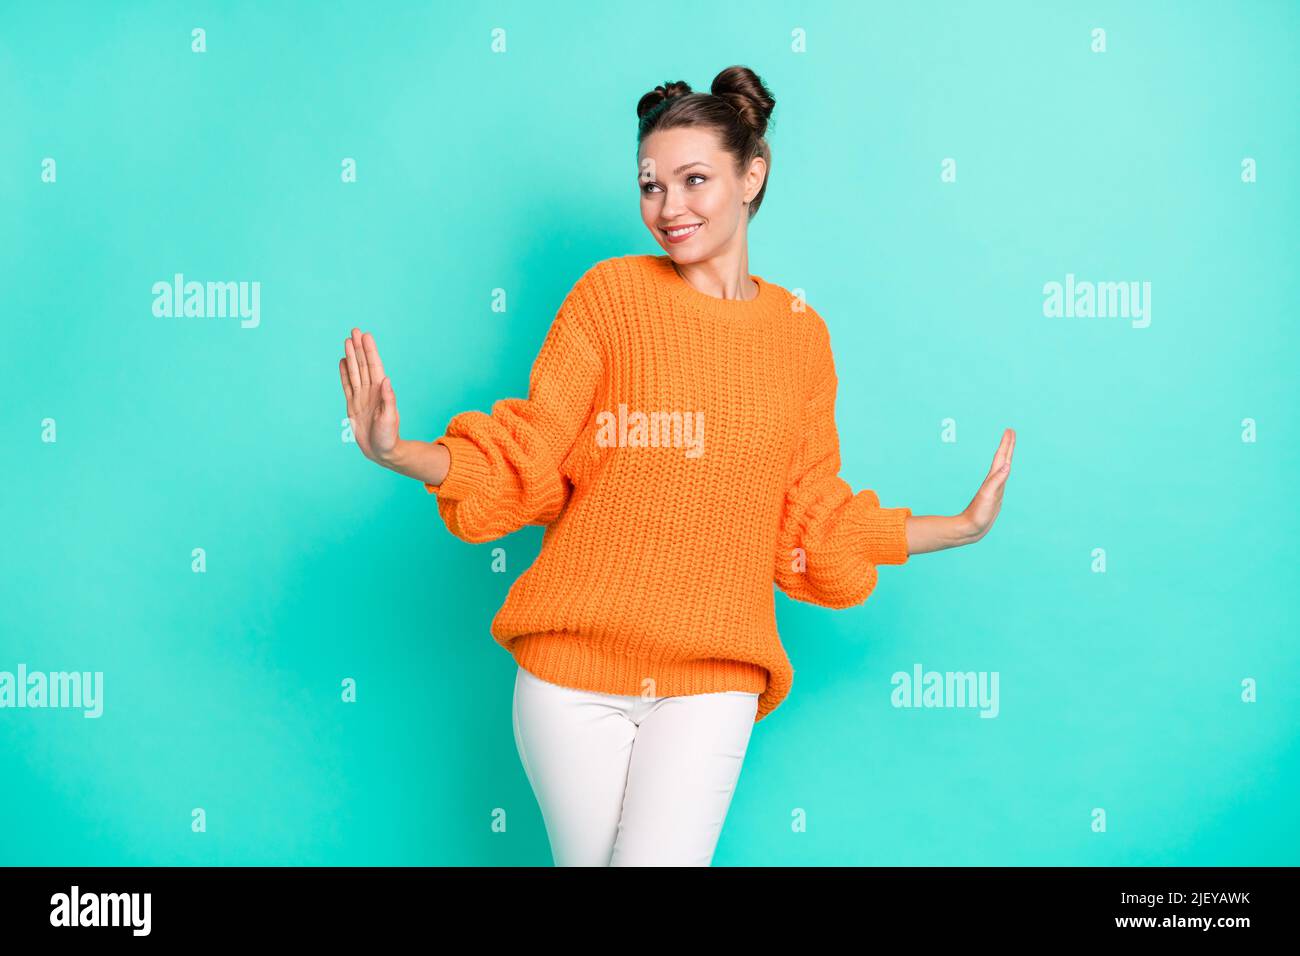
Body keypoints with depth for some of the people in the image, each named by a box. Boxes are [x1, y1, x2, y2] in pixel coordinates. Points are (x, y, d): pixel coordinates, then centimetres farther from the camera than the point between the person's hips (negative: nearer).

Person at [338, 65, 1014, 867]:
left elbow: (813, 517, 11)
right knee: (586, 859, 10)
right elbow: (527, 456, -3)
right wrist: (402, 454, -18)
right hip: (573, 661, -1)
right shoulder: (611, 292, -2)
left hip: (711, 679, 1)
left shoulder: (801, 333, 5)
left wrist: (961, 527, 13)